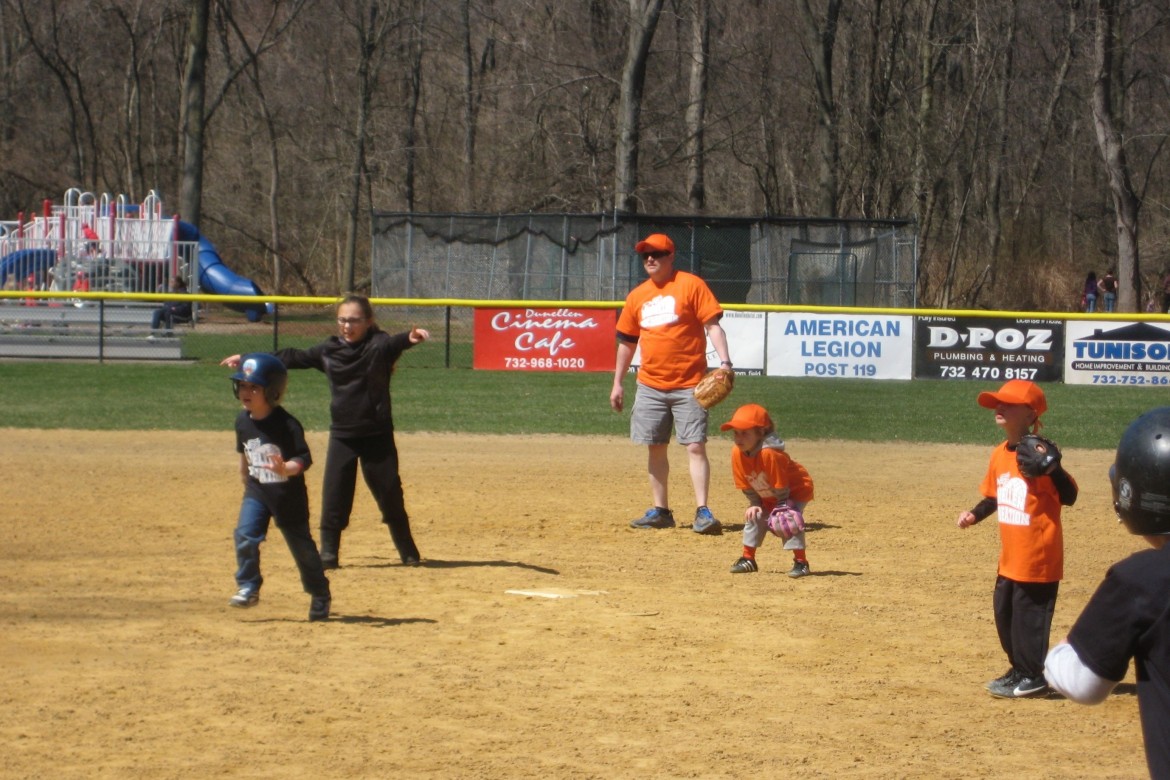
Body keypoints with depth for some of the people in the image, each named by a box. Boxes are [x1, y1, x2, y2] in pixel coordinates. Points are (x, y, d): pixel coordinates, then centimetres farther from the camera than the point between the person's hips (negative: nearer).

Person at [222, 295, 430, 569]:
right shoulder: (329, 350, 6)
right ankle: (328, 554, 10)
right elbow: (293, 358, 16)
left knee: (390, 495, 4)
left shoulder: (378, 345, -8)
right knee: (334, 497, 1)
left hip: (377, 436, -4)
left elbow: (394, 343, -30)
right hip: (342, 436, 4)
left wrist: (409, 338, -54)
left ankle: (409, 553, 19)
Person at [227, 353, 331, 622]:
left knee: (301, 545, 7)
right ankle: (248, 588, -1)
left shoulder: (287, 425, -21)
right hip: (257, 492, 5)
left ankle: (320, 595, 25)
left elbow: (304, 458, -24)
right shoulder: (243, 421, -2)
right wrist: (246, 479, 25)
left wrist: (287, 469, -43)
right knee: (245, 535, -15)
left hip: (288, 495, -5)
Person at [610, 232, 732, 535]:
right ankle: (660, 511, 17)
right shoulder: (637, 296, 12)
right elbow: (627, 342, 19)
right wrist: (617, 383, 17)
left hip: (688, 385, -5)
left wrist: (724, 362, -22)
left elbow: (713, 326, -9)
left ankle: (702, 511, -11)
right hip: (650, 385, 5)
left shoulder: (691, 285, -4)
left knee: (695, 447, -10)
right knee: (656, 448, 9)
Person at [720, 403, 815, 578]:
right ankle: (748, 559, 16)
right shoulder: (737, 453, -17)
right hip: (766, 496, 8)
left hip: (796, 489, -8)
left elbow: (781, 487, -28)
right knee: (753, 516, 0)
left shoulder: (769, 453, -38)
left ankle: (800, 562, -17)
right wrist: (754, 504, -10)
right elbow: (747, 486, -3)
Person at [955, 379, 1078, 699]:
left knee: (1029, 614, 0)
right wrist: (975, 514, 5)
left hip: (1038, 555, -9)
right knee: (1004, 611, 17)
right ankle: (1020, 670, 31)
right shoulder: (1000, 454, 7)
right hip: (1010, 556, 9)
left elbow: (1069, 496, -20)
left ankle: (1033, 678, 12)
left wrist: (1052, 467, -35)